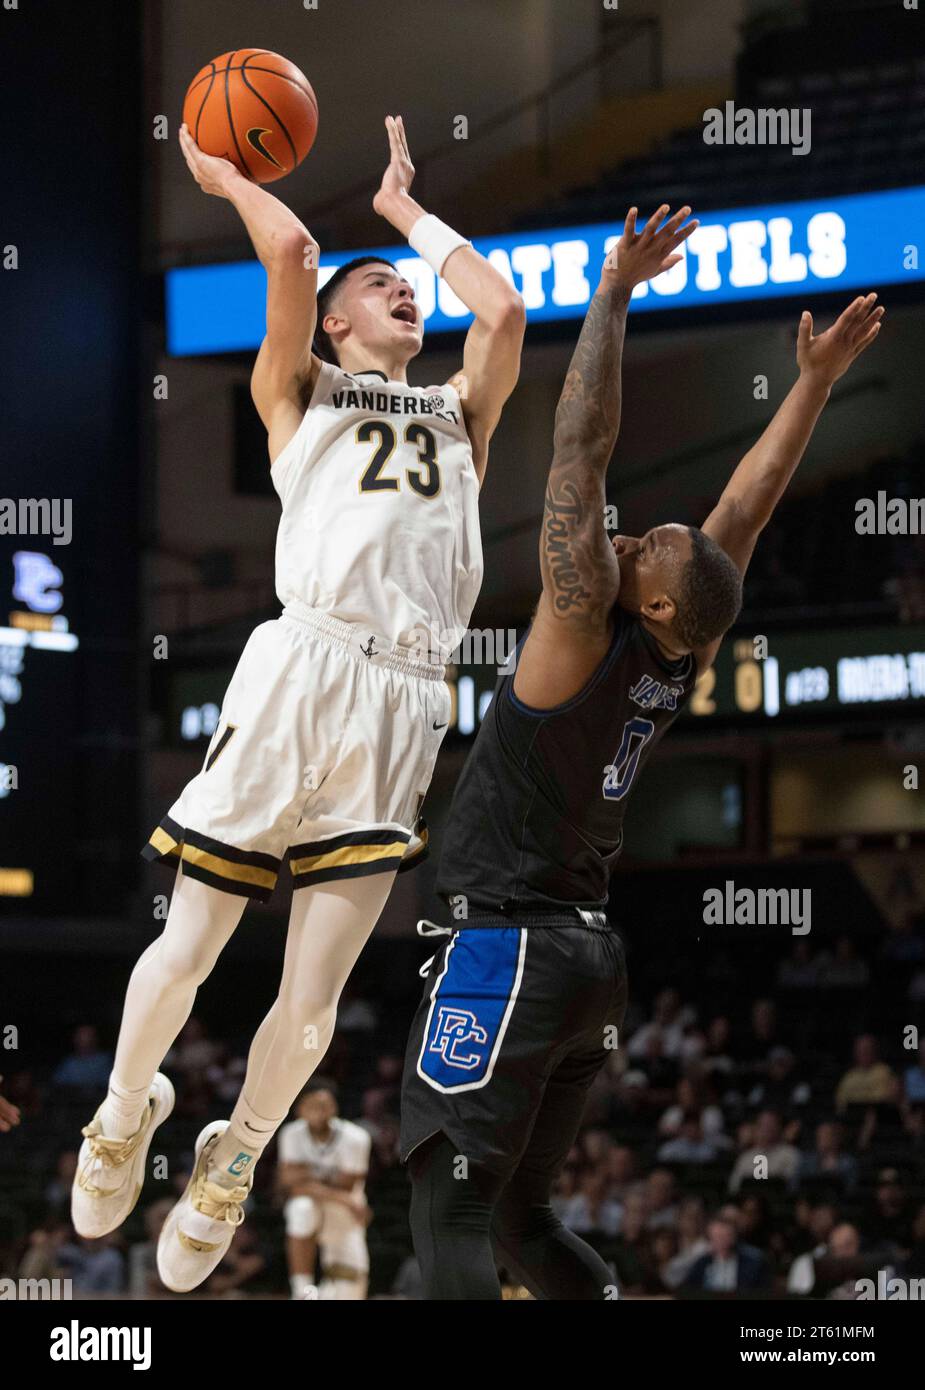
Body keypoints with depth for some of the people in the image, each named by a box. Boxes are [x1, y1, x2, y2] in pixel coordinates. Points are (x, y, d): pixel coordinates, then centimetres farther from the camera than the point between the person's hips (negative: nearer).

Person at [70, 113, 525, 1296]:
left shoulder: (457, 414, 28)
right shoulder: (300, 392, 17)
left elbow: (501, 310, 13)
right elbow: (291, 253, 2)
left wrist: (407, 210, 26)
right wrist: (223, 176, 18)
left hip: (403, 702, 3)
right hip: (300, 670, -3)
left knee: (310, 1002, -1)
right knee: (186, 953, -1)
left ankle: (231, 1161, 24)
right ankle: (126, 1110, 27)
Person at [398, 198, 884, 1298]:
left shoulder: (584, 630, -12)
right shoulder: (677, 663, 6)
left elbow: (581, 449, -15)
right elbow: (749, 501, 14)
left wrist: (613, 295, -14)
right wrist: (817, 380, 16)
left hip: (502, 953, -8)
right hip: (586, 956, 8)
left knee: (451, 1219, -10)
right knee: (523, 1216, 15)